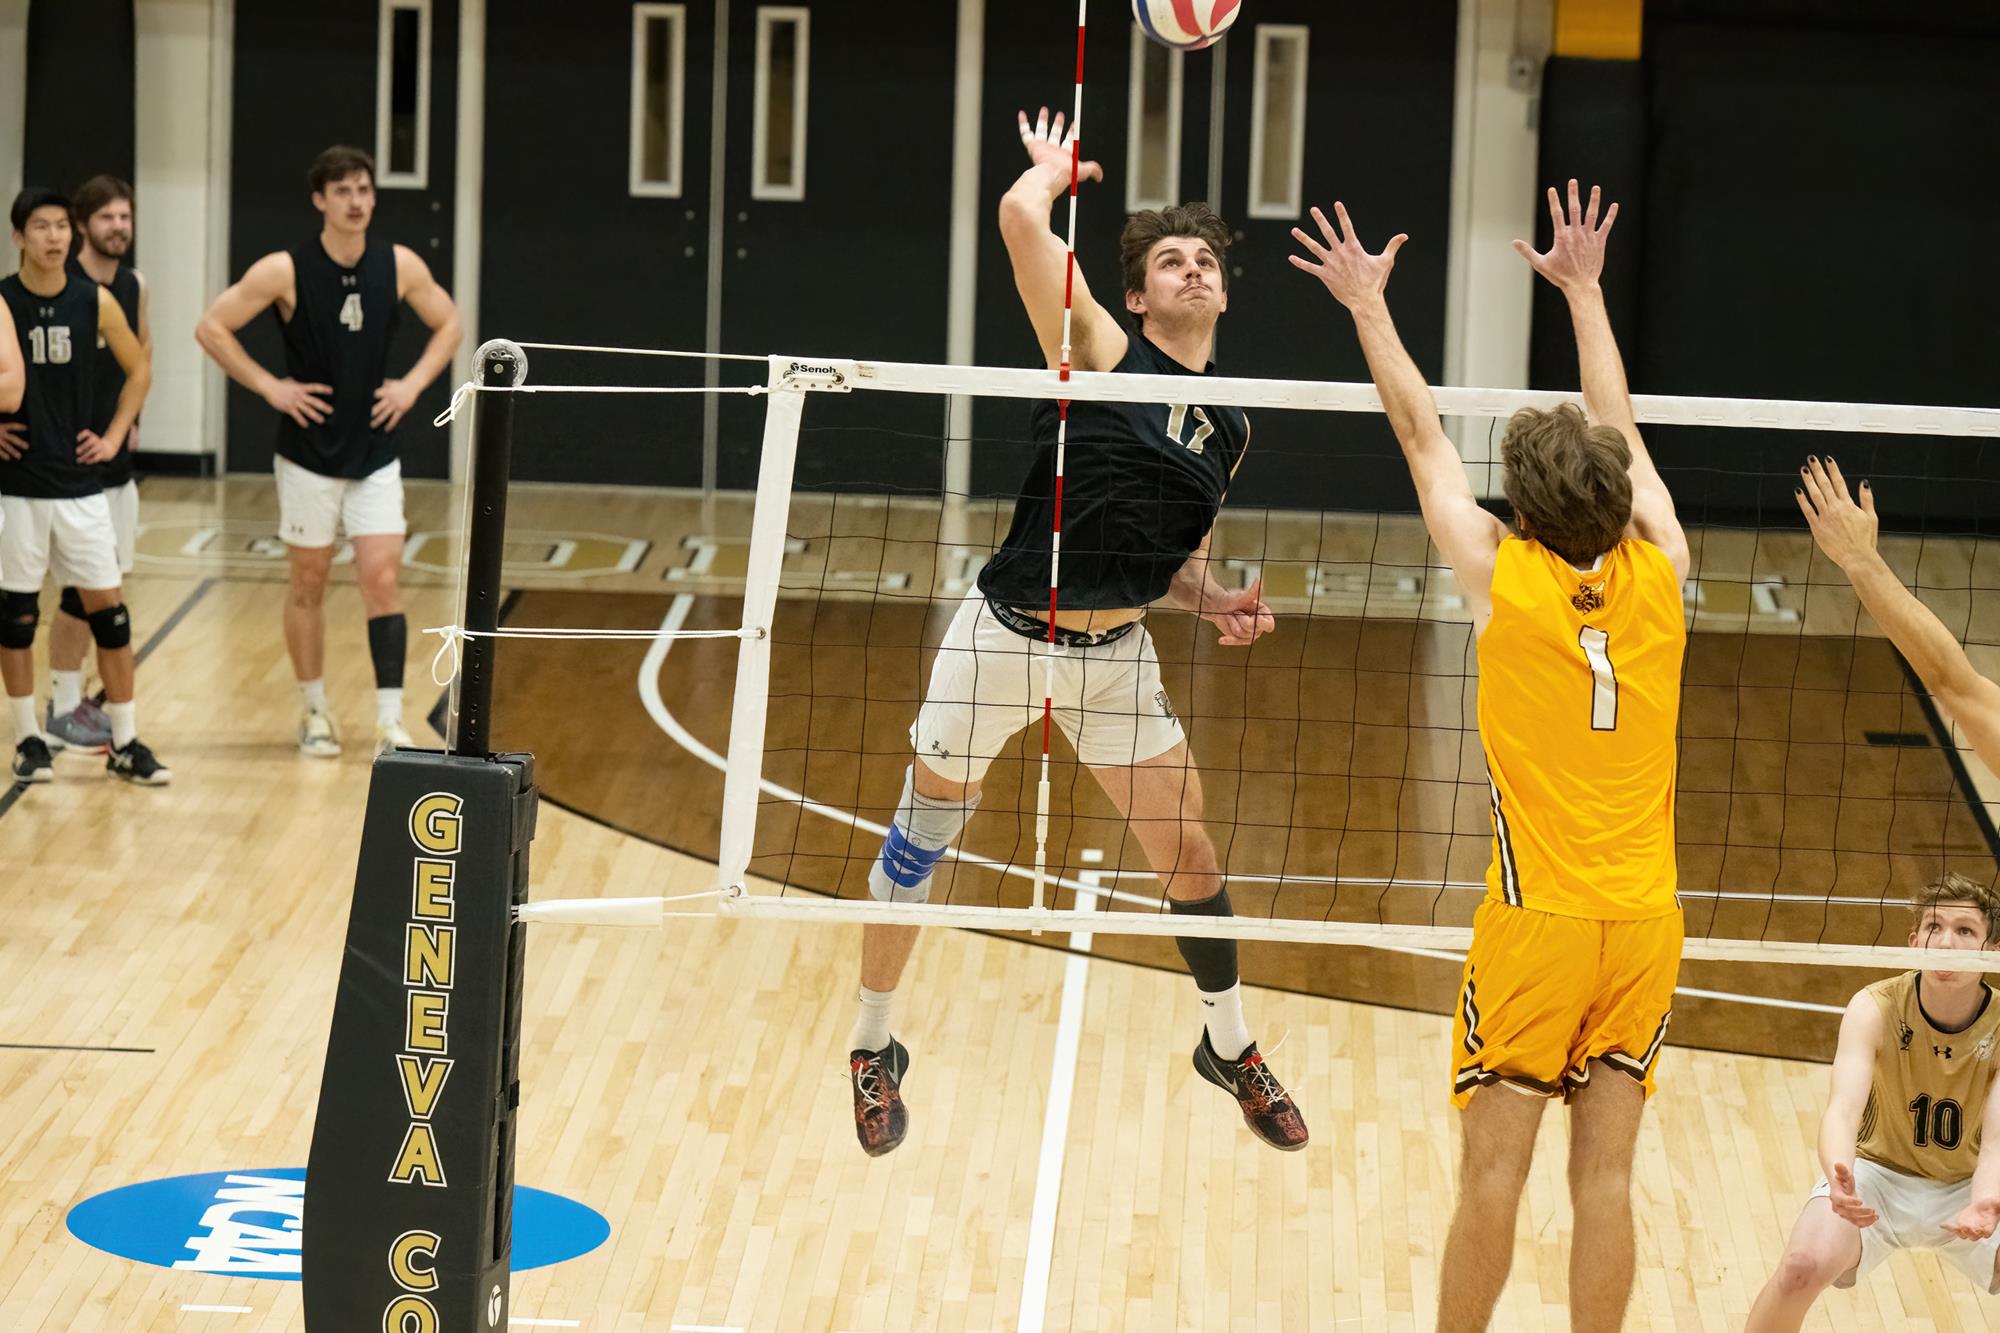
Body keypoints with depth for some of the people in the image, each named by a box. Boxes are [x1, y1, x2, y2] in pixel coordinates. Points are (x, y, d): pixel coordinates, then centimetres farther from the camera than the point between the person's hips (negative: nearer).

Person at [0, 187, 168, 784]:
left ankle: (126, 741, 8)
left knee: (108, 607, 1)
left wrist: (115, 437, 6)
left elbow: (139, 370, 13)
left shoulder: (95, 302, -1)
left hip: (80, 482, 2)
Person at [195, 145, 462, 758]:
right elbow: (212, 327, -9)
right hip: (308, 454, -2)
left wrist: (412, 384, -2)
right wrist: (270, 387, -13)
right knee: (309, 584, 8)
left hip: (375, 454, 2)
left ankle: (390, 724, -8)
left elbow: (448, 324, 11)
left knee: (382, 580, -7)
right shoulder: (285, 270, -13)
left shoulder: (400, 266, -4)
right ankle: (314, 713, 24)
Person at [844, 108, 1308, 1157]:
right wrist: (1055, 168, -4)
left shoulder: (1229, 426, 7)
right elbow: (1020, 218, -24)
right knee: (920, 838, 5)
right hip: (1003, 637, -5)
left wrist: (1217, 603, -3)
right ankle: (873, 1049, 24)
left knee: (1189, 855, 7)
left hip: (1116, 655, 5)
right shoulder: (1101, 351, -10)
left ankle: (1230, 1046, 30)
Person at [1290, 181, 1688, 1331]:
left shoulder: (1504, 579, -7)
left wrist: (1369, 305, 15)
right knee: (1606, 1173, 6)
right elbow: (1622, 436, 16)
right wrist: (1583, 289, 27)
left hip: (1538, 922, -3)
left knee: (1495, 1169, 4)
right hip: (1645, 921, 3)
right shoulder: (1658, 577, 0)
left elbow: (1424, 435, 4)